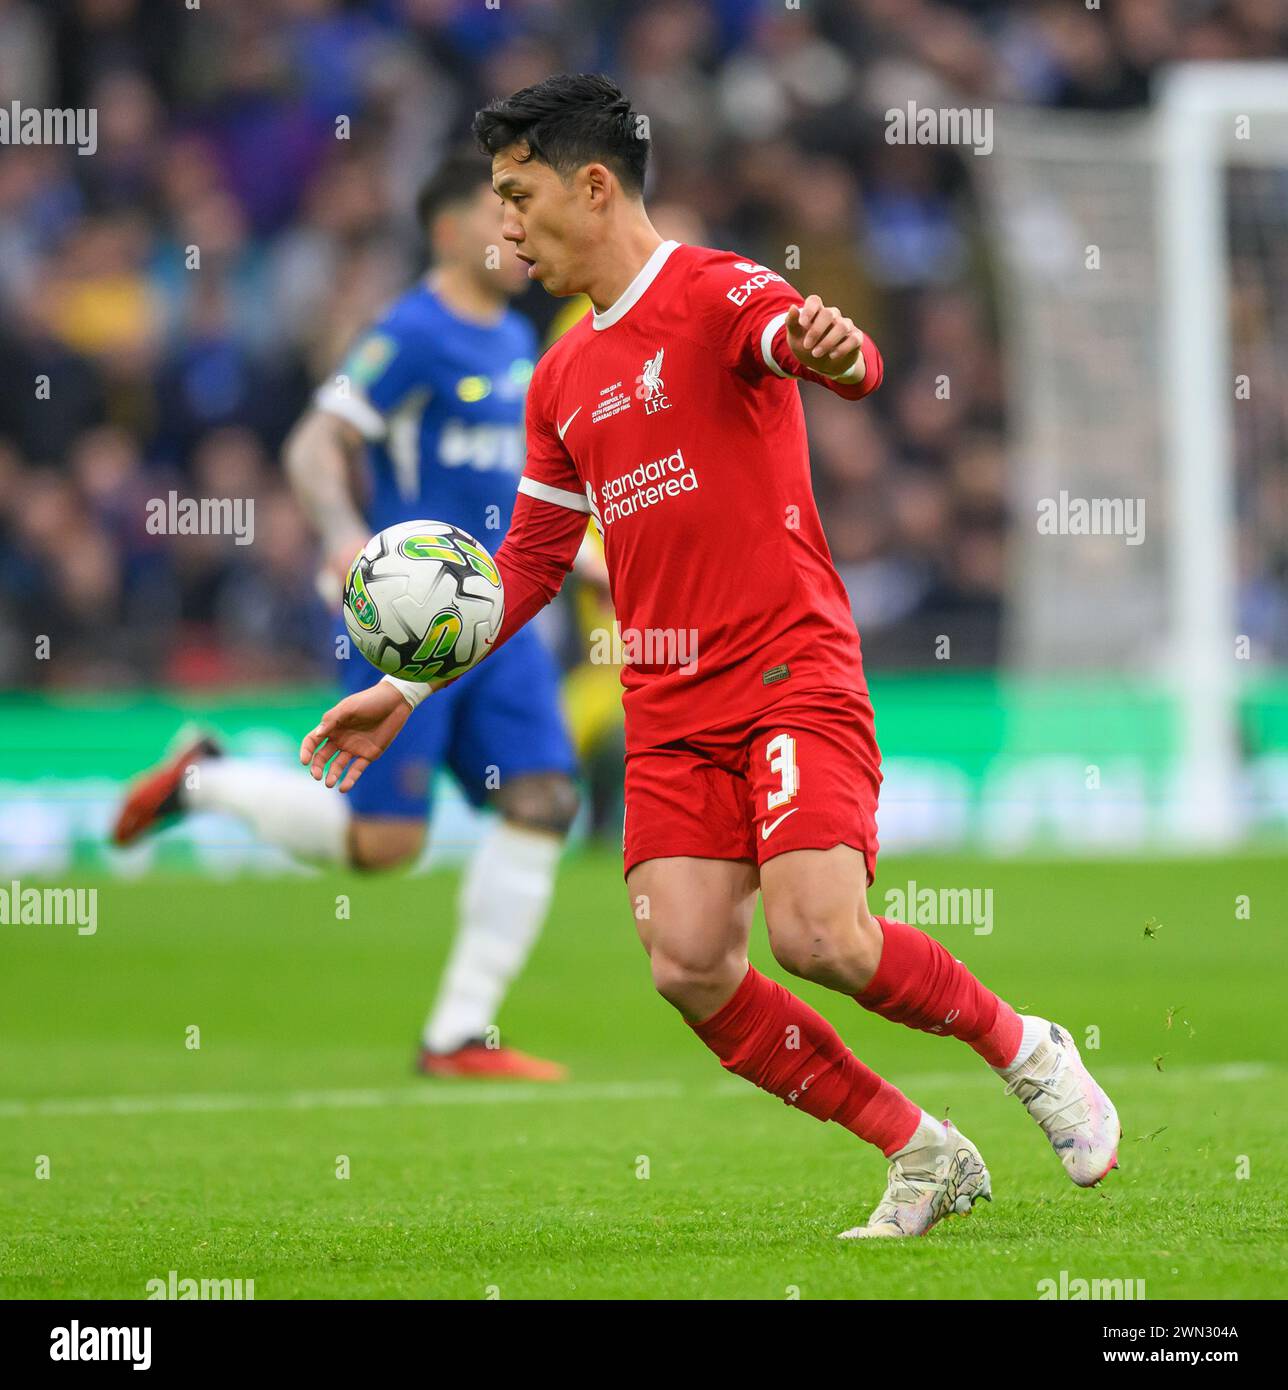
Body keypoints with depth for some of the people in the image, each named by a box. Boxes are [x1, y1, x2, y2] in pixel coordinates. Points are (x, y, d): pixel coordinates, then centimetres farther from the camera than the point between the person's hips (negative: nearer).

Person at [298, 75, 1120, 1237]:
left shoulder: (712, 292, -5)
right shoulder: (563, 382, 18)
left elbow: (830, 352, -25)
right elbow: (530, 563, 26)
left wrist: (831, 349, -51)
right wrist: (408, 689, 20)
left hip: (790, 671, -7)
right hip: (669, 711, 7)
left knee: (821, 938, -23)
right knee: (690, 969, -10)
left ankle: (1024, 1047, 4)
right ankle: (921, 1156, 3)